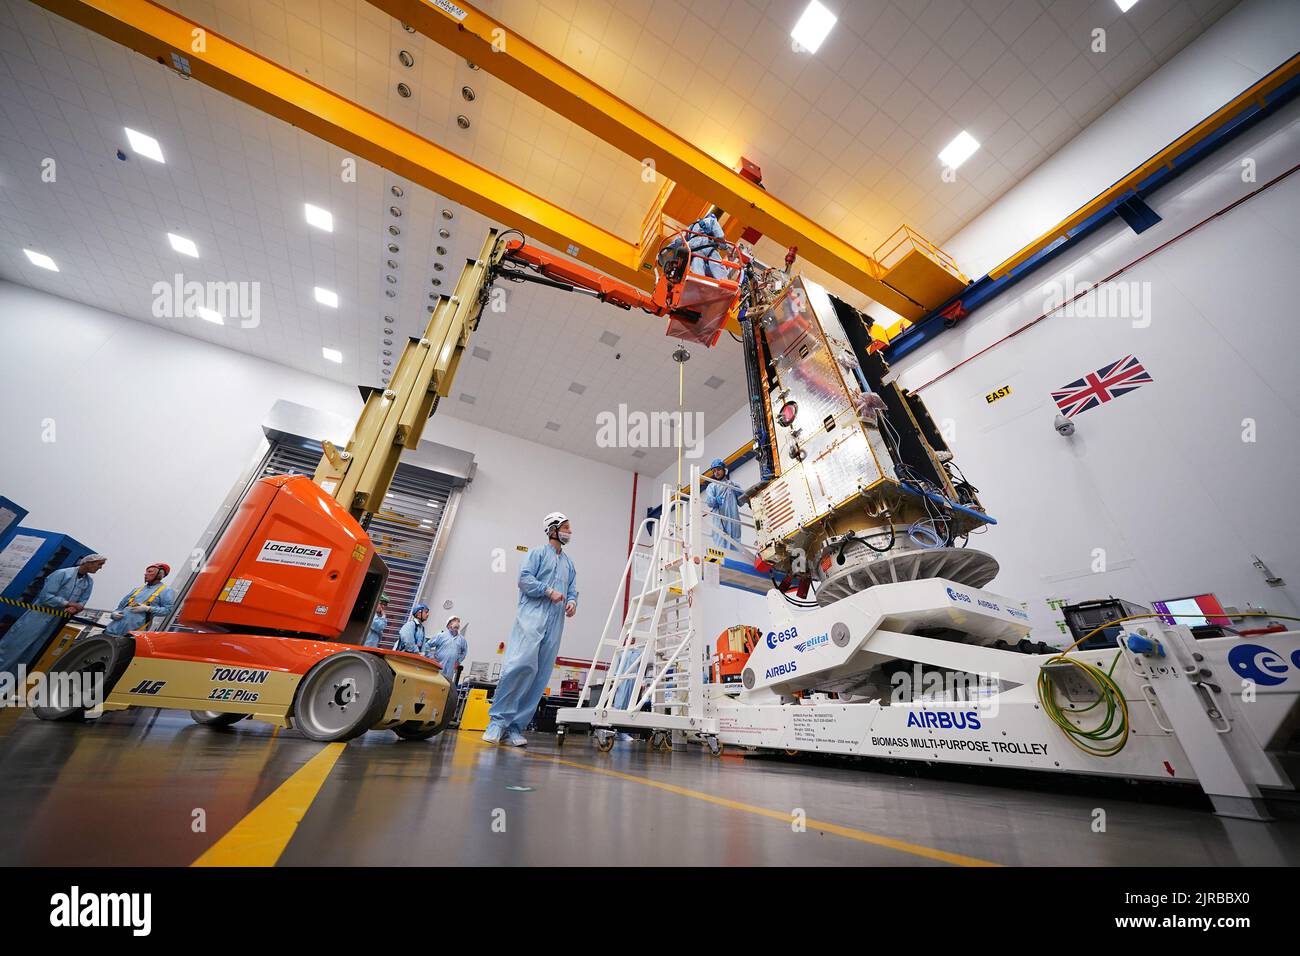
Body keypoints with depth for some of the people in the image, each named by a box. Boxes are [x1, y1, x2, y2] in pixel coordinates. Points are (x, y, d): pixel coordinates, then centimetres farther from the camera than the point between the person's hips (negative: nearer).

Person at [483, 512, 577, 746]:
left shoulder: (569, 563, 24)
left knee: (541, 677, 0)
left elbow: (572, 591, 21)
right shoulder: (538, 553, 8)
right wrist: (549, 591, -12)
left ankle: (515, 727, 7)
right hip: (532, 616, -5)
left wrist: (572, 602, -1)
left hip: (555, 625, 6)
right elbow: (524, 579, -4)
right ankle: (498, 719, -7)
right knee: (522, 664, -21)